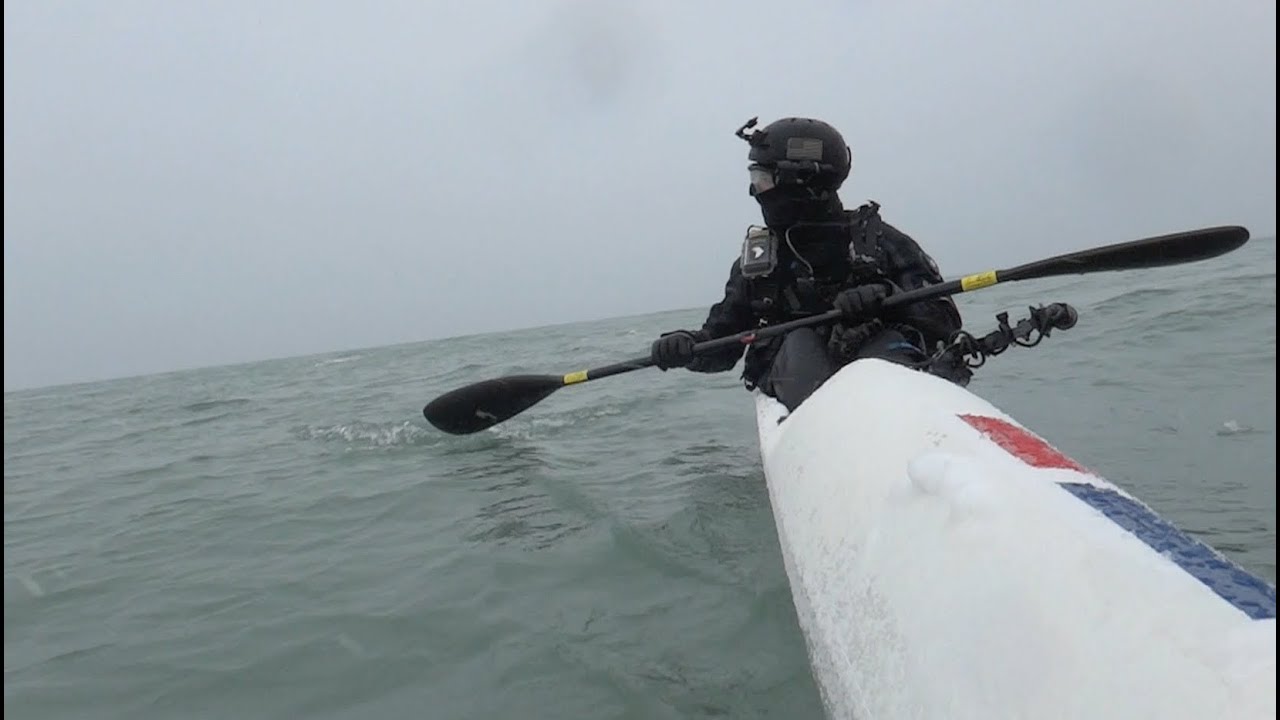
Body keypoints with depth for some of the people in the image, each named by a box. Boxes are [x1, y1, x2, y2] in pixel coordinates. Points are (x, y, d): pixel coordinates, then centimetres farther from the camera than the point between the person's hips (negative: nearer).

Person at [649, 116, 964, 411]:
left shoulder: (877, 240, 7)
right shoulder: (756, 258, 15)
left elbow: (944, 320, 0)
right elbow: (720, 342, 15)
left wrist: (887, 297, -19)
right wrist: (686, 347, -7)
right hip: (794, 381, 1)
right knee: (798, 343, -28)